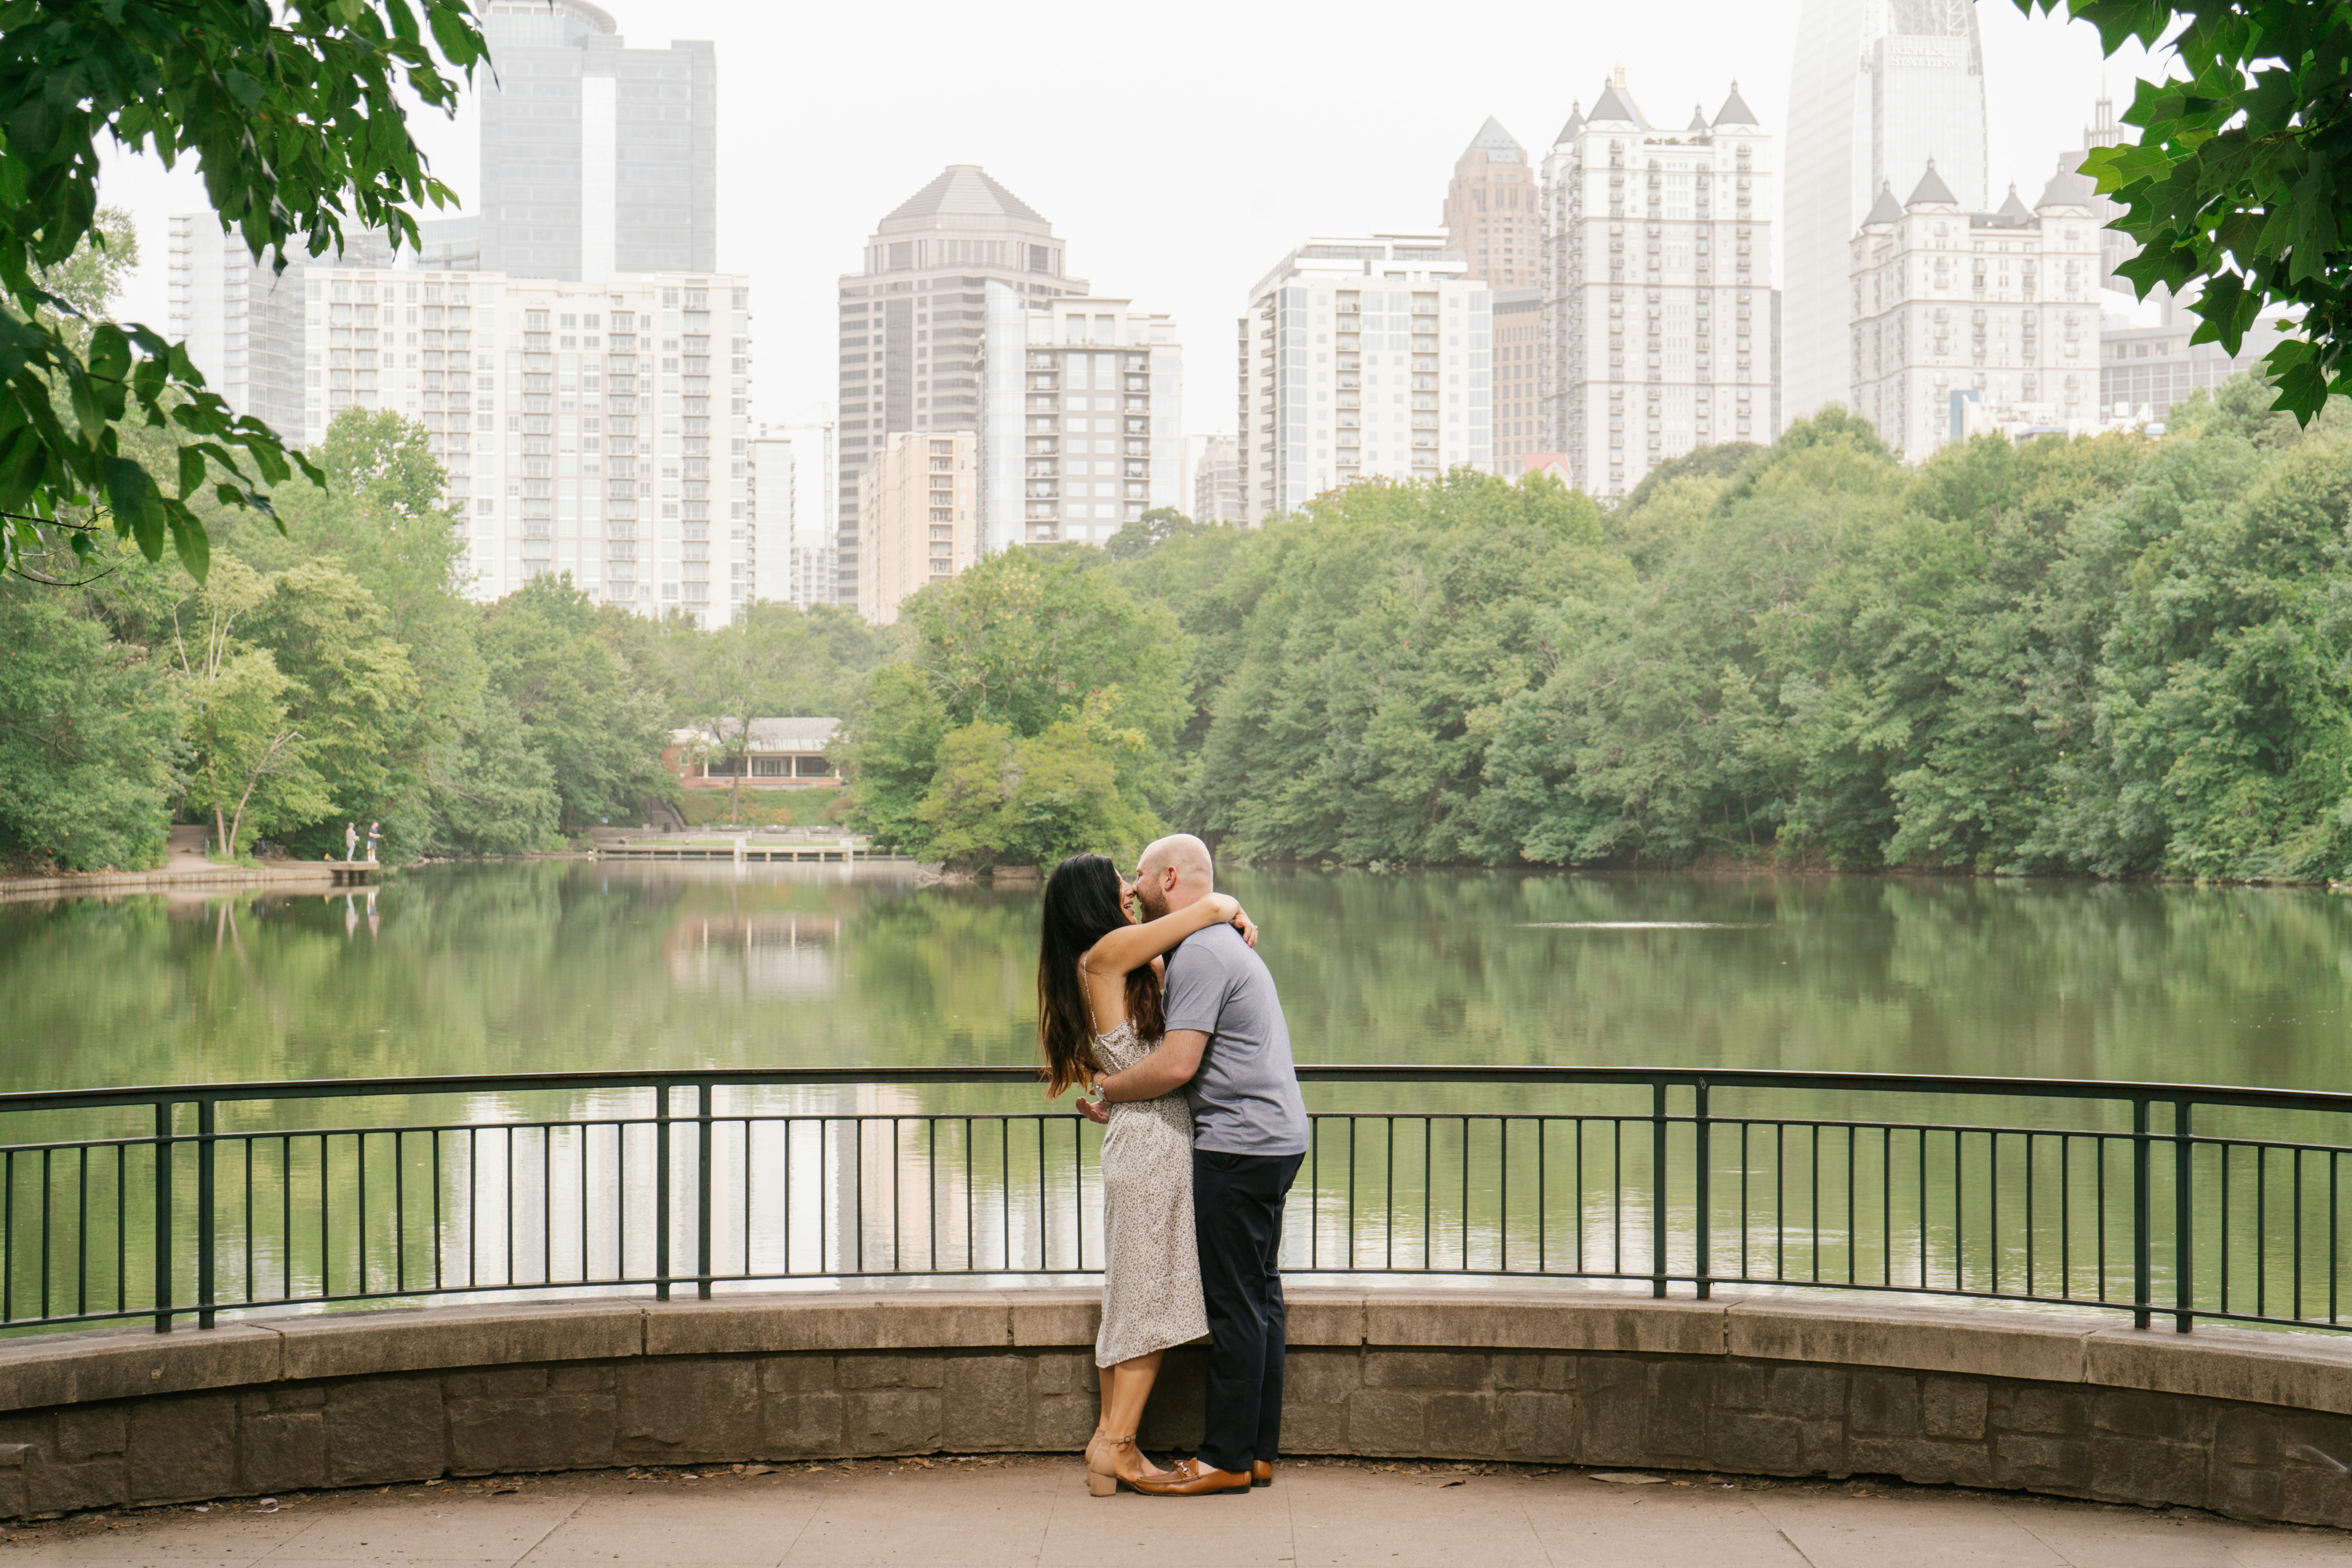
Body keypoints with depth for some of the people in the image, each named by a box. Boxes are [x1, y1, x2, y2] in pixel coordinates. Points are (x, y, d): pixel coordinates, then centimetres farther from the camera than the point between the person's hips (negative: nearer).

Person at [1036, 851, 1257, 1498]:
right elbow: (1212, 907, -13)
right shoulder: (1108, 953, -13)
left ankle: (1110, 1439, 17)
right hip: (1154, 1136, -9)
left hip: (1134, 1137, 9)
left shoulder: (1119, 961, 13)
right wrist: (1232, 912, 8)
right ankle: (1116, 1444, 1)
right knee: (1151, 1297, -3)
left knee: (1129, 1295, 12)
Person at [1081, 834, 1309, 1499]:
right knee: (1259, 1297, 12)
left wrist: (1109, 1091, -7)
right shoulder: (1227, 942, 20)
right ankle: (1258, 1450, 16)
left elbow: (1177, 1065, -22)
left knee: (1235, 1303, -5)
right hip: (1276, 1140, 11)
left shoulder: (1199, 953, -14)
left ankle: (1227, 1458, -1)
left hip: (1239, 1147, -11)